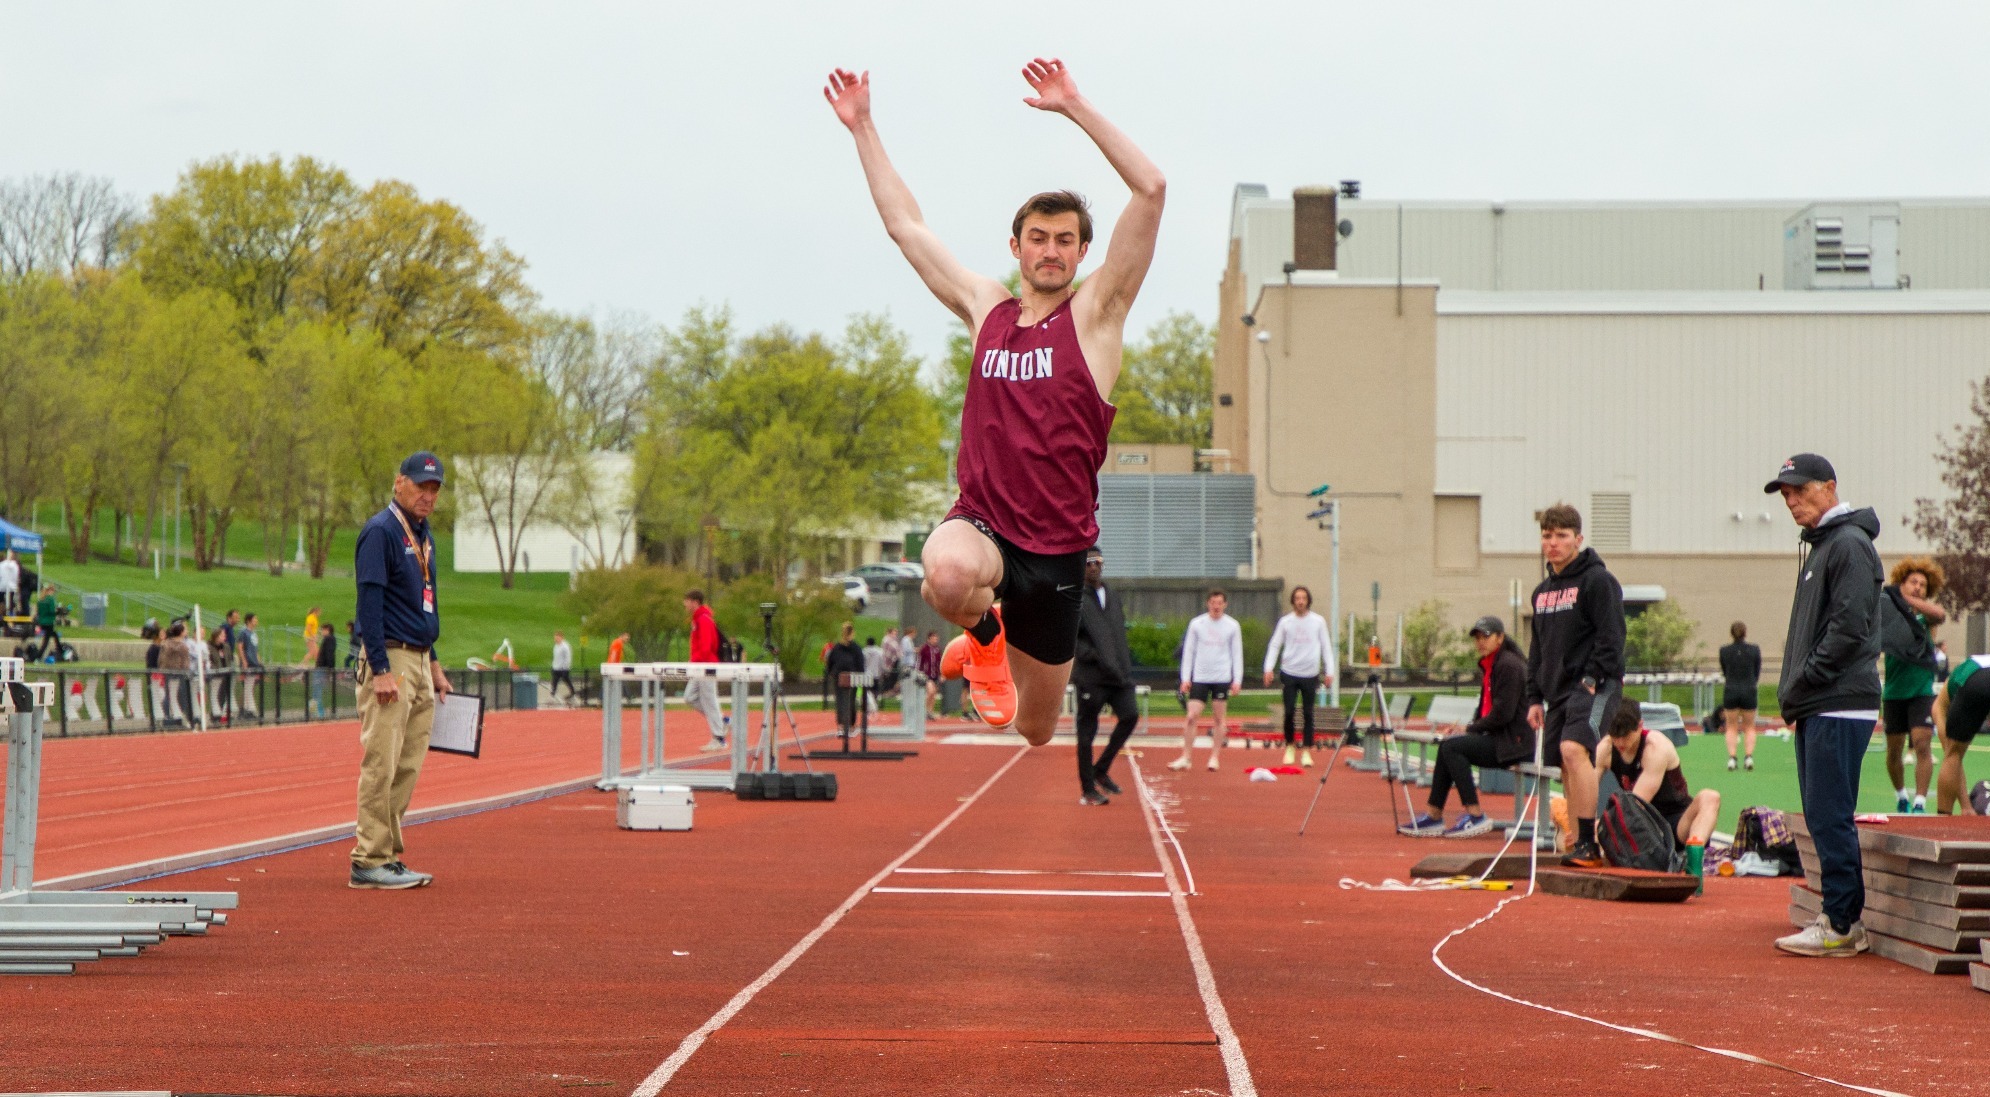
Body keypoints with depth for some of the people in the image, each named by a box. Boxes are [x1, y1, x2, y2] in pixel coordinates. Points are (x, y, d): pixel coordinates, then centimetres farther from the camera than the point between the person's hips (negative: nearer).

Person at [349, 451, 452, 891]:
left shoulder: (423, 535, 18)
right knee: (382, 764, -9)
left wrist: (434, 664, 20)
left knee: (407, 768, 9)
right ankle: (370, 862, -7)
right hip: (391, 659, -9)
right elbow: (369, 603, -16)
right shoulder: (380, 531, -10)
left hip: (420, 661, 9)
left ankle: (387, 856, 14)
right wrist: (380, 670, -22)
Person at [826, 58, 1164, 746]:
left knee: (1036, 733, 12)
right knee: (947, 575, -39)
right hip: (982, 526, 1)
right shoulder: (985, 309, 9)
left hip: (1057, 548, -1)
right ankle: (986, 637, -2)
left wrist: (1075, 108, -14)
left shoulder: (1094, 314, -1)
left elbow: (1151, 190, -12)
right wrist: (862, 127, 16)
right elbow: (904, 223, 16)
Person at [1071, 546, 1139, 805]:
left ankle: (1101, 769, 9)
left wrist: (1125, 662, 14)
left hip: (1118, 674, 6)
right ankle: (1088, 789, 9)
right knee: (1087, 732, -1)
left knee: (1130, 716, -9)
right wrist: (1091, 655, -20)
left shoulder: (1113, 598, 18)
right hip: (1090, 676, -6)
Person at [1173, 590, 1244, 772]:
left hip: (1222, 678, 0)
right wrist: (1185, 678, -1)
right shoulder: (1196, 624, 1)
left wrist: (1237, 680, -2)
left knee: (1219, 718, 4)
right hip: (1200, 678, 0)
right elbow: (1188, 651, 4)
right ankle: (1185, 758, -1)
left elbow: (1237, 654, 5)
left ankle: (1214, 757, 12)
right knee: (1191, 717, -5)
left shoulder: (1232, 626, 1)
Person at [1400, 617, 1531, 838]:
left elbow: (1503, 714, -20)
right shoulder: (1489, 665, 17)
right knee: (1446, 747, 6)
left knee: (1452, 747, -18)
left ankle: (1475, 816, -18)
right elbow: (1486, 710, 22)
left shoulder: (1508, 665, -14)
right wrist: (1470, 728, 4)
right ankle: (1434, 816, 6)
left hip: (1514, 741, -10)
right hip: (1500, 738, 10)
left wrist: (1471, 729, -9)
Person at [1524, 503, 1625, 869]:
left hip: (1595, 686, -8)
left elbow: (1611, 636, -11)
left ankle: (1588, 843, -28)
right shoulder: (1542, 591, 18)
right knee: (1567, 769, 6)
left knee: (1574, 749, -26)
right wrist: (1534, 697, 17)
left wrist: (1592, 679, -19)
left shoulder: (1597, 580, -5)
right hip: (1557, 689, 8)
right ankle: (1581, 846, 12)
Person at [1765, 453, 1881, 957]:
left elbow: (1849, 628, -19)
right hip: (1815, 709, 10)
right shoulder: (1818, 546, 21)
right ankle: (1845, 920, 15)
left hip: (1840, 707, -10)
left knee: (1830, 816, -10)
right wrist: (1795, 695, 14)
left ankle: (1842, 925, -7)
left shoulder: (1849, 544, -10)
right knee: (1822, 817, 11)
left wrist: (1802, 684, -16)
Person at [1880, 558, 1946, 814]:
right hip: (1894, 693, 1)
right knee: (1894, 749, 8)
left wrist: (1907, 599, -24)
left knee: (1922, 744, -14)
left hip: (1922, 691, -1)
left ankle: (1920, 803, -15)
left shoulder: (1923, 617, 1)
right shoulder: (1889, 613, 0)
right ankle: (1900, 797, 30)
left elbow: (1940, 615, -20)